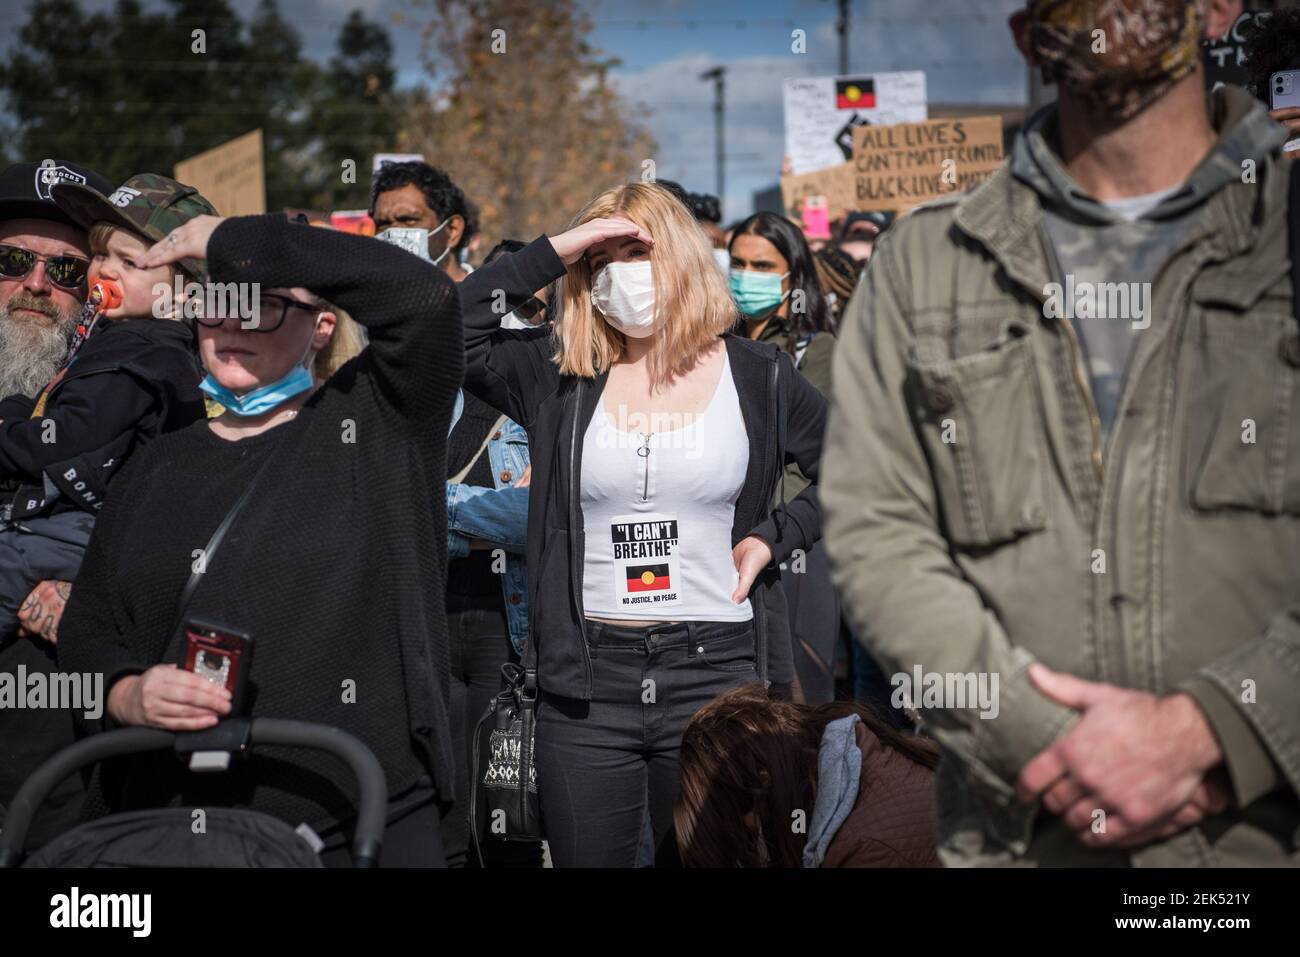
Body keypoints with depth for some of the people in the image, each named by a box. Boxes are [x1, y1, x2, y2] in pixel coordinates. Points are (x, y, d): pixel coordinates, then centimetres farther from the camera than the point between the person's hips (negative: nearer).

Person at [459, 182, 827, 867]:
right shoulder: (558, 375, 5)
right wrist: (553, 251, -7)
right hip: (587, 681, 1)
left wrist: (773, 536, -1)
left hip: (717, 672, -1)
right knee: (585, 859, 9)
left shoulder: (758, 376, 5)